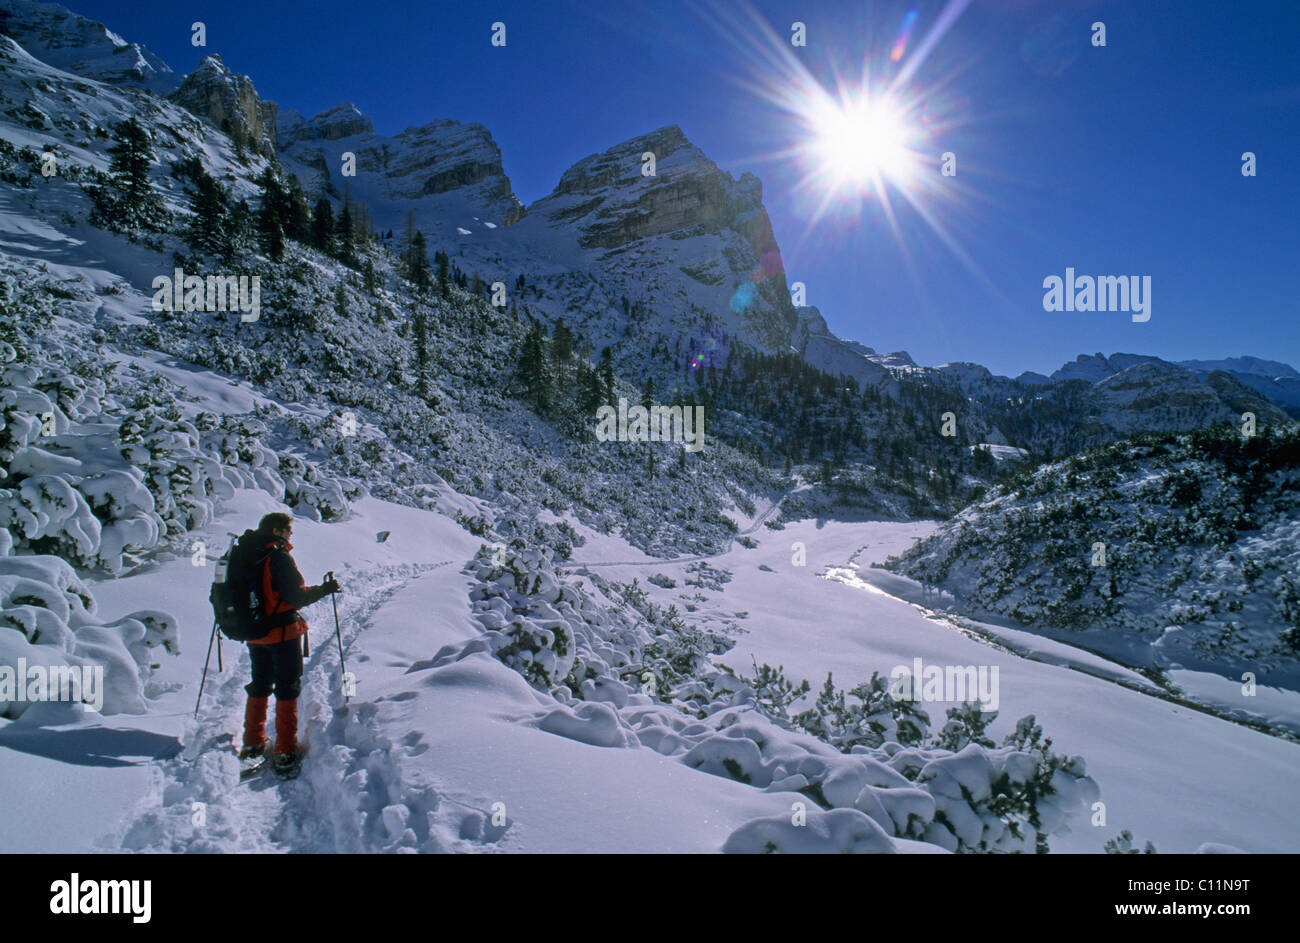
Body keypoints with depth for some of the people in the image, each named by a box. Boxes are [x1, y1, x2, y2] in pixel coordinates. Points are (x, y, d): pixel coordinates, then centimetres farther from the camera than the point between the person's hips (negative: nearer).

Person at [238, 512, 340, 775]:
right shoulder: (278, 556, -18)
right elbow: (295, 597, -21)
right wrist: (324, 590, -9)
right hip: (282, 632, -7)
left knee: (259, 686, 21)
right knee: (287, 689, 2)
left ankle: (253, 743, 28)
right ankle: (286, 752, 4)